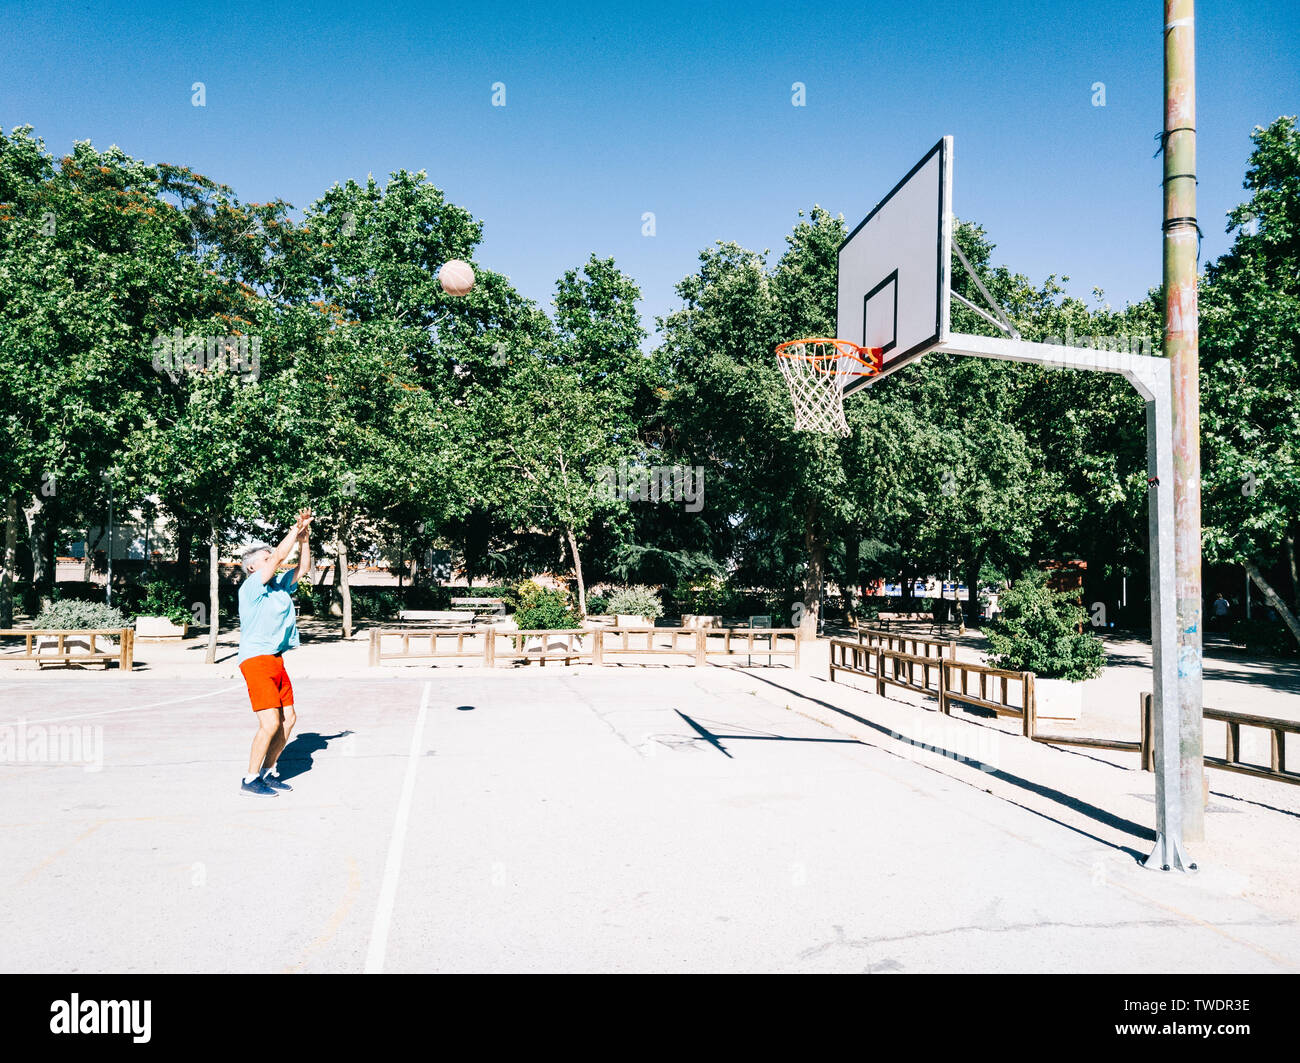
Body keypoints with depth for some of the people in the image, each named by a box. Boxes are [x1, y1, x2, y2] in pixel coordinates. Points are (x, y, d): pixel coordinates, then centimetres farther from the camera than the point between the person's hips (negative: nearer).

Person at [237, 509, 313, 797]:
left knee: (288, 719, 9)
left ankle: (268, 772, 22)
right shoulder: (250, 587, -10)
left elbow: (303, 568, 17)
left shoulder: (279, 586, 13)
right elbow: (279, 556, -16)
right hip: (256, 661, -9)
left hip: (276, 660, 9)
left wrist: (304, 538, 5)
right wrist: (296, 529, -8)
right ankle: (250, 780, 1)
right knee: (270, 722, -13)